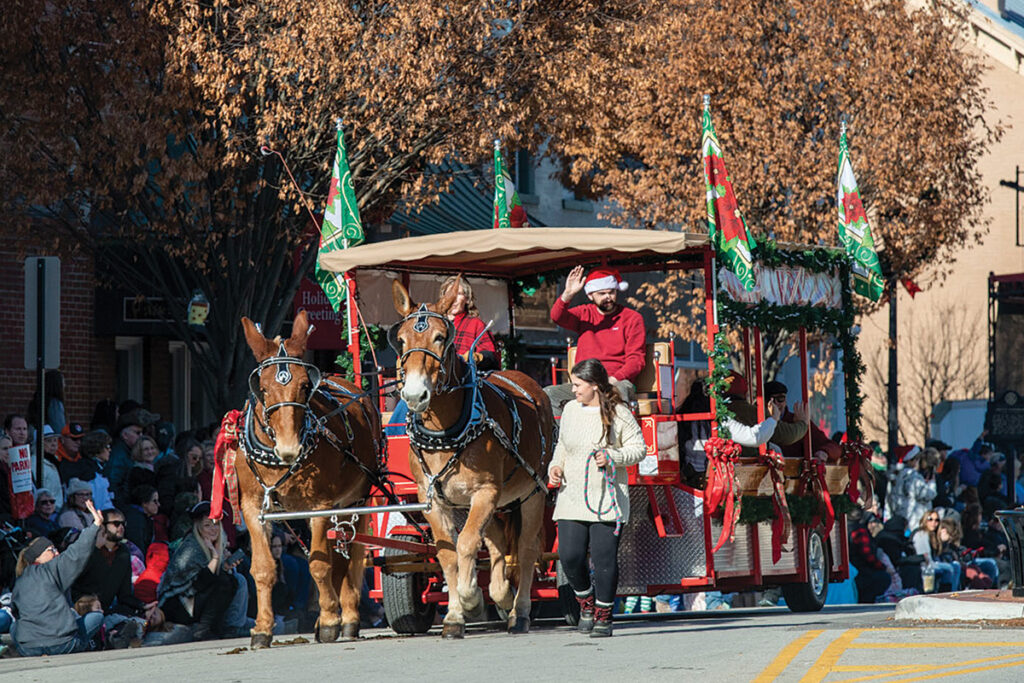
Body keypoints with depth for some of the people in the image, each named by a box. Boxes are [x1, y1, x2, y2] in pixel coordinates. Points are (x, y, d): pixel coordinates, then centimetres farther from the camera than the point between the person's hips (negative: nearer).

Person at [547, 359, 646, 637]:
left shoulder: (618, 413, -5)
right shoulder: (571, 409, 9)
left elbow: (639, 447, -3)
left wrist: (612, 457, -18)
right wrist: (555, 466, 5)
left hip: (607, 498, -4)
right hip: (571, 496, 4)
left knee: (604, 557, -4)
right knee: (570, 556, -5)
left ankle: (604, 615, 10)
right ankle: (586, 601, 21)